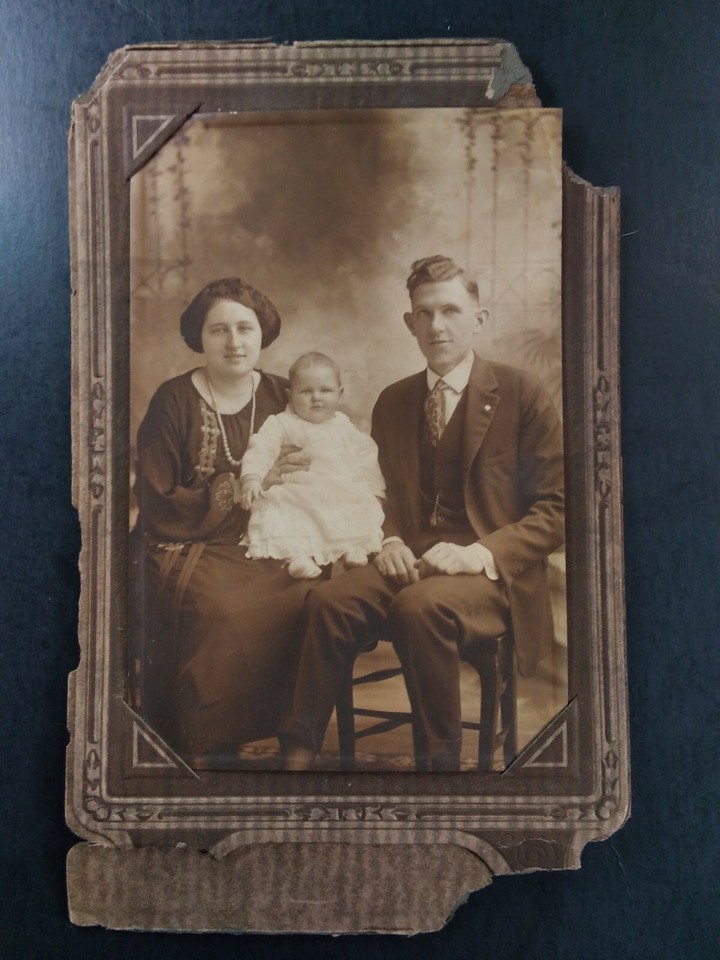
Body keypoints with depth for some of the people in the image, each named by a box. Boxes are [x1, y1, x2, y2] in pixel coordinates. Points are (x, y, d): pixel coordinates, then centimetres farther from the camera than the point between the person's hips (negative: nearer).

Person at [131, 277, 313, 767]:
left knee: (311, 603, -27)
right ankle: (207, 748, -12)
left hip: (264, 549, 3)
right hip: (189, 549, -3)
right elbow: (157, 506, -7)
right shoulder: (174, 400, -1)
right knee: (227, 612, -33)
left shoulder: (283, 397, 10)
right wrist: (248, 487, -14)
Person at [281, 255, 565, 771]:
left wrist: (481, 553, -17)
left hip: (492, 572, -4)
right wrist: (390, 542, 0)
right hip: (411, 563, 4)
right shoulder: (392, 403, 15)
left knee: (421, 604, -36)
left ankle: (439, 758, -17)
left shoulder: (521, 393, 1)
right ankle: (300, 753, -16)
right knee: (329, 599, -26)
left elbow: (558, 508, -2)